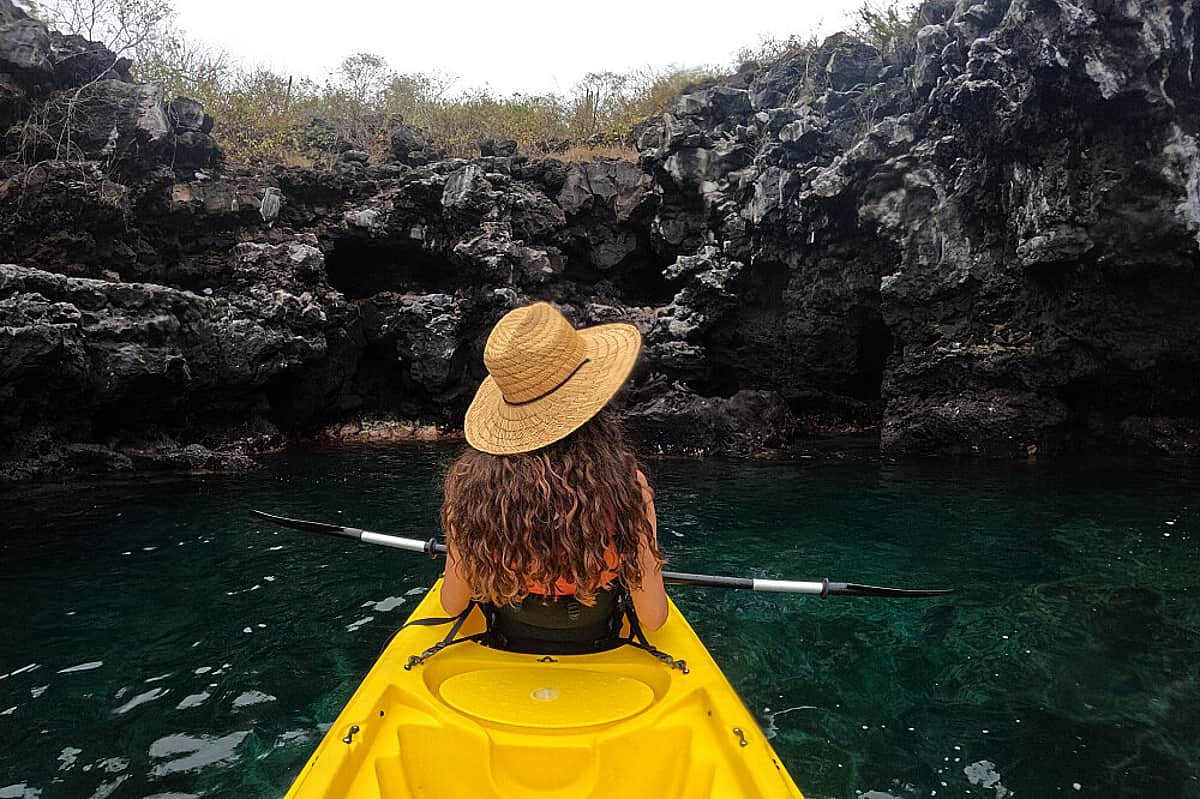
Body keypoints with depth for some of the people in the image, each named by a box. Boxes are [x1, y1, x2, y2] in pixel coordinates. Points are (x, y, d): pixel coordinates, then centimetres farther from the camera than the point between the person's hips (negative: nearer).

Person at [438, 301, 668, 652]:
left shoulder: (470, 481, -23)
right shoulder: (626, 483, -27)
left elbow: (452, 605, -10)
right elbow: (653, 618, -18)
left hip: (505, 648, 2)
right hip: (595, 650, -1)